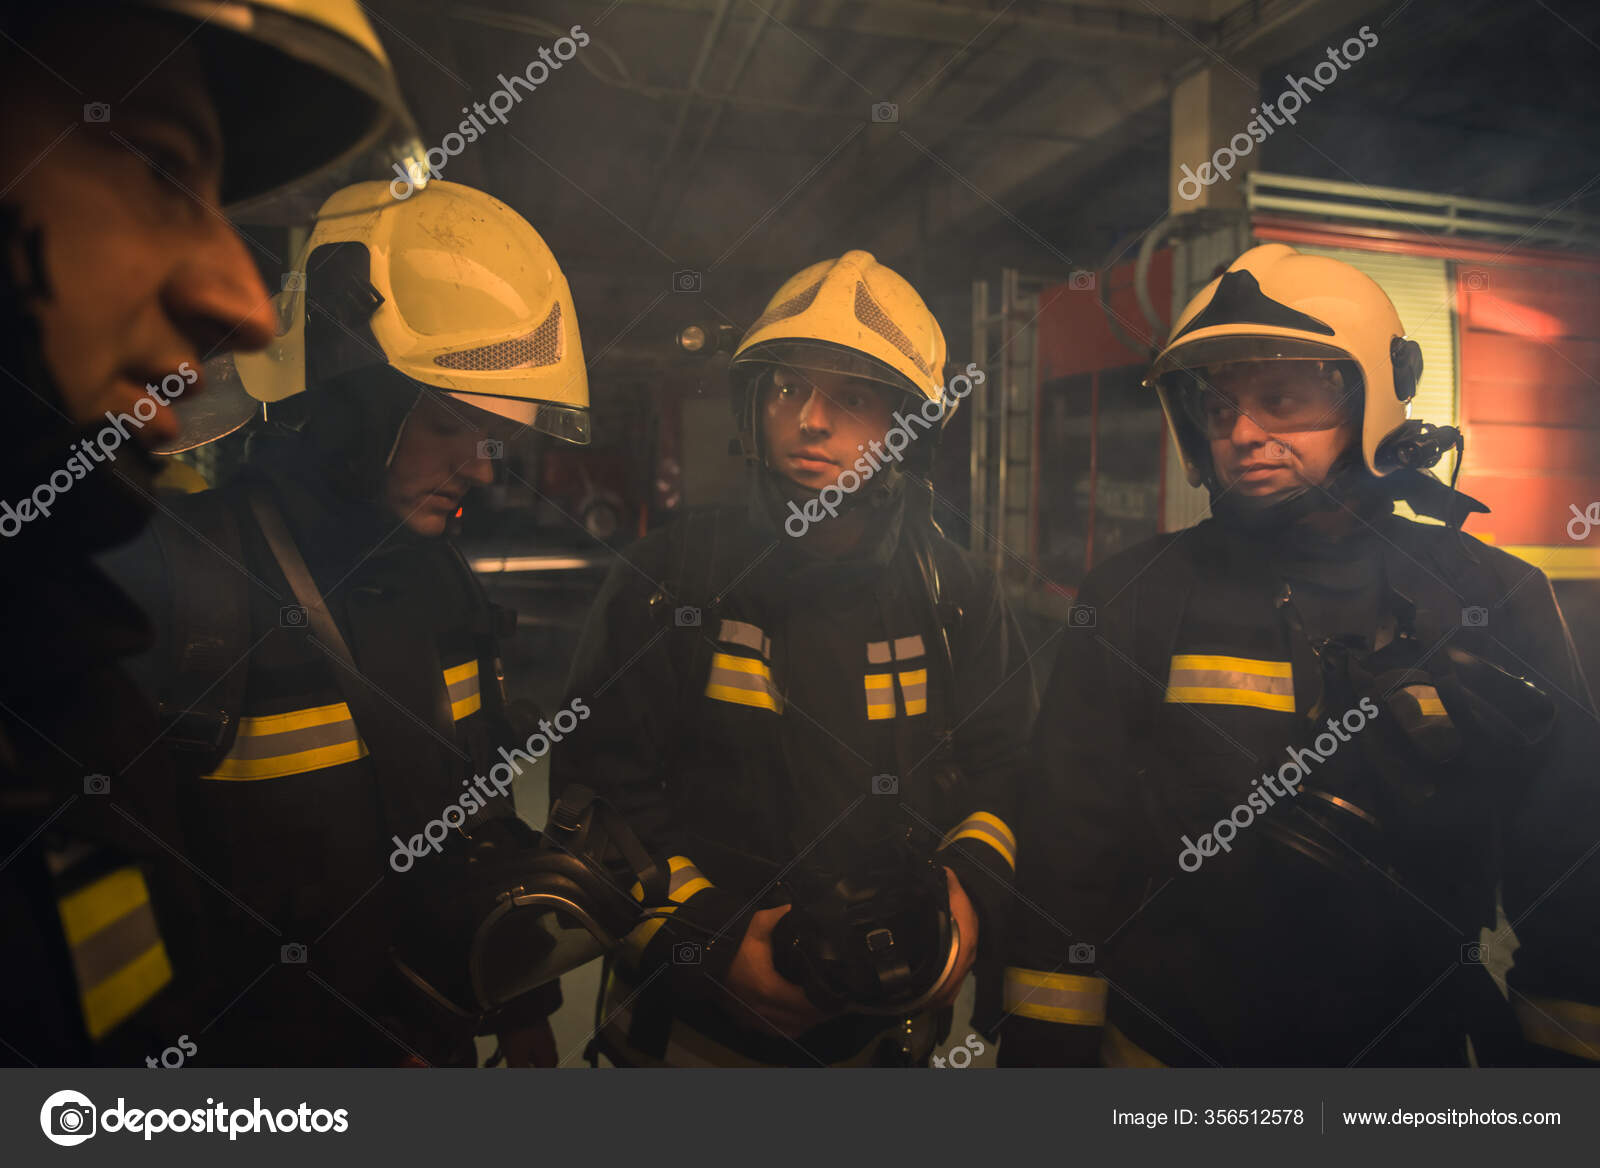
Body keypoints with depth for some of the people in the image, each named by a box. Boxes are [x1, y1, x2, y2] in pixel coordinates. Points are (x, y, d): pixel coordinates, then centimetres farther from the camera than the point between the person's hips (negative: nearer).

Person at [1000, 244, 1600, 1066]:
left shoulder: (1495, 602, -4)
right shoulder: (1133, 599, -9)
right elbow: (1070, 860, -9)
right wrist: (1043, 1051, -9)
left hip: (1415, 1045, 2)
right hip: (1165, 1042, -1)